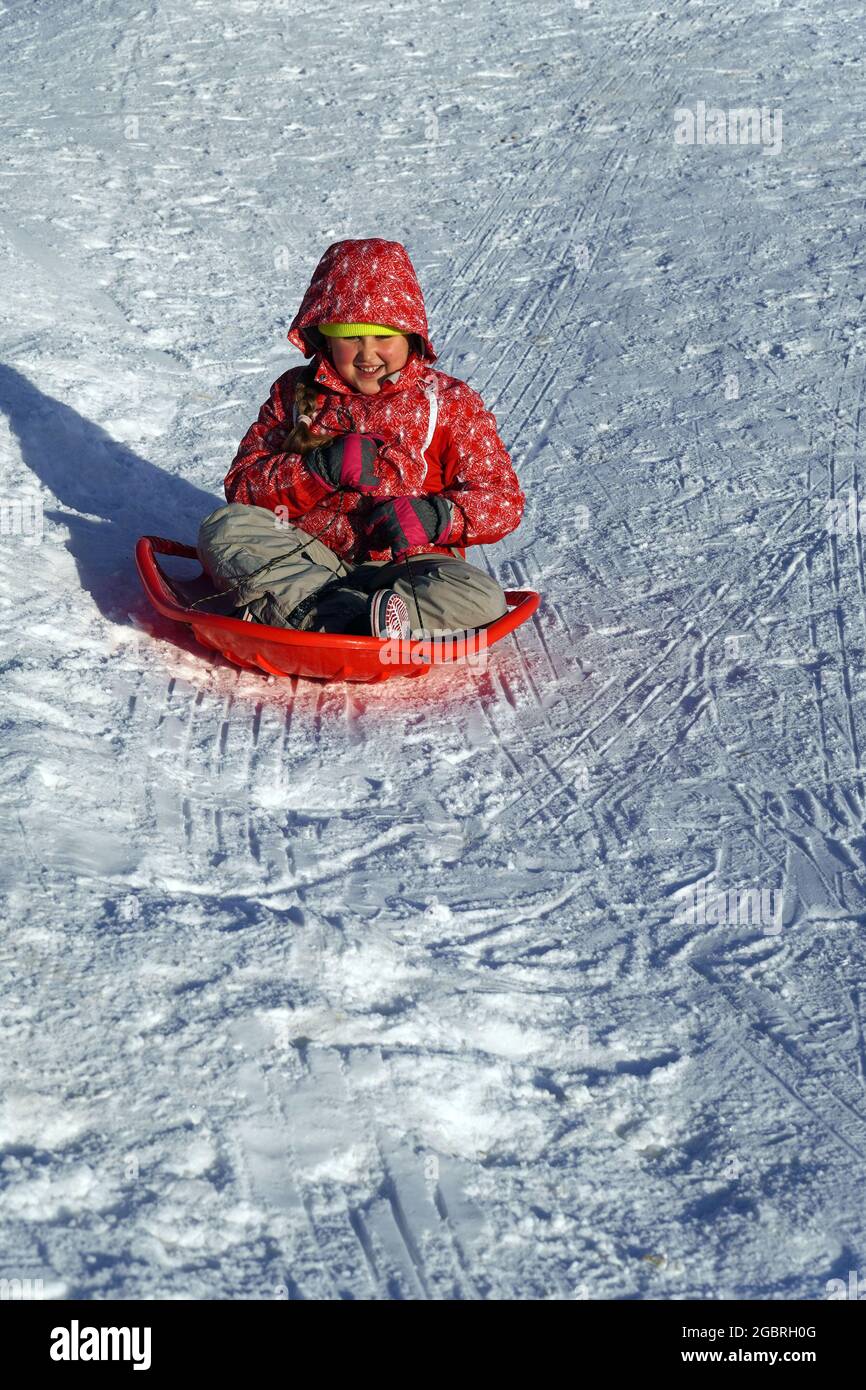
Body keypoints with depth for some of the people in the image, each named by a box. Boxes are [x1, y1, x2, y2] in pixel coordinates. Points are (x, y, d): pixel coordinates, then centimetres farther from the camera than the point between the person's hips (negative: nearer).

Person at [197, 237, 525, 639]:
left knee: (481, 599, -32)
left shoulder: (449, 401, 6)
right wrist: (321, 468, -15)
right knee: (224, 526, -24)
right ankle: (348, 619, -43)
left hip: (404, 563, -1)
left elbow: (504, 500, 1)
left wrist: (436, 516, -19)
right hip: (307, 557, 1)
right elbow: (242, 487, 2)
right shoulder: (295, 393, 10)